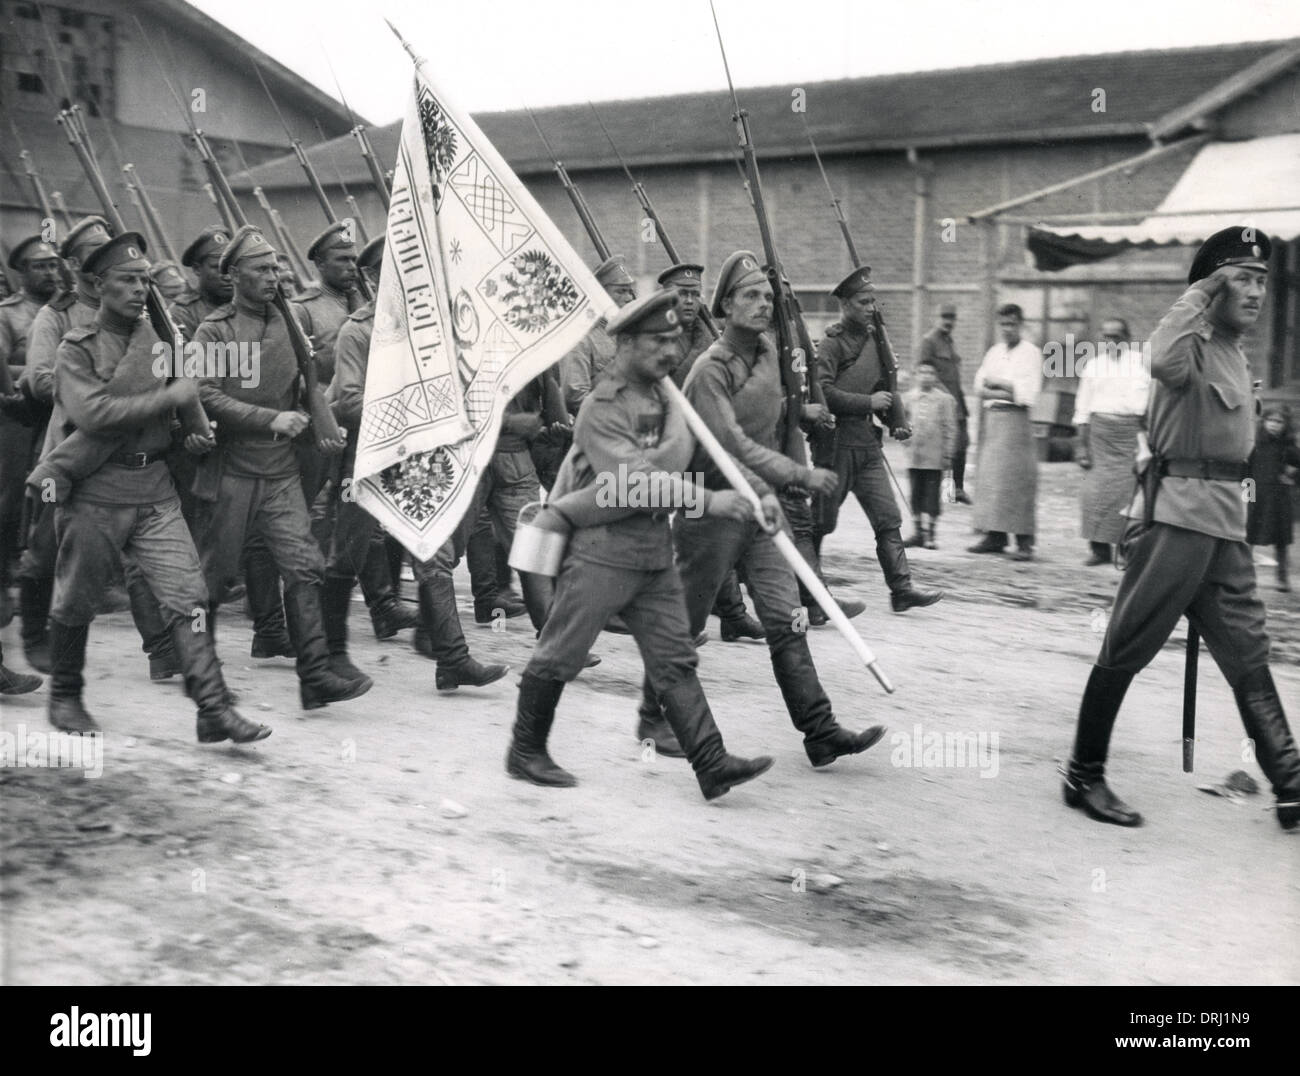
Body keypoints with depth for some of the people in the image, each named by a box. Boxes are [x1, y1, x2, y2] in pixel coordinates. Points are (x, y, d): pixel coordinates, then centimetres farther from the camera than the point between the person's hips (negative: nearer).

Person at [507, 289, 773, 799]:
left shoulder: (664, 395, 12)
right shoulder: (601, 409, -15)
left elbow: (677, 456, 3)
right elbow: (637, 483, -24)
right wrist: (707, 500, -27)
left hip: (655, 550, 8)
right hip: (601, 550, -7)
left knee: (674, 660, 4)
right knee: (559, 657, 4)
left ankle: (713, 765, 3)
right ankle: (525, 753, 20)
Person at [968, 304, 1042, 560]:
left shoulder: (1031, 353, 0)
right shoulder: (994, 352, 16)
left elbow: (1027, 393, -10)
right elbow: (980, 388, 8)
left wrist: (996, 382, -5)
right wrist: (1005, 392, -8)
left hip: (1015, 420, -6)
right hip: (991, 417, 6)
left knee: (1018, 481, -9)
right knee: (990, 478, 3)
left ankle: (1024, 542, -8)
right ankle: (994, 536, 7)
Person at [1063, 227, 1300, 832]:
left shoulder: (1235, 354, 19)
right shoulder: (1193, 345, -10)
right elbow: (1166, 362, -36)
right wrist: (1200, 294, -23)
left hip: (1227, 525, 9)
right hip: (1180, 514, -9)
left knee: (1248, 657, 10)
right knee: (1127, 649, -3)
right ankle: (1084, 775, 6)